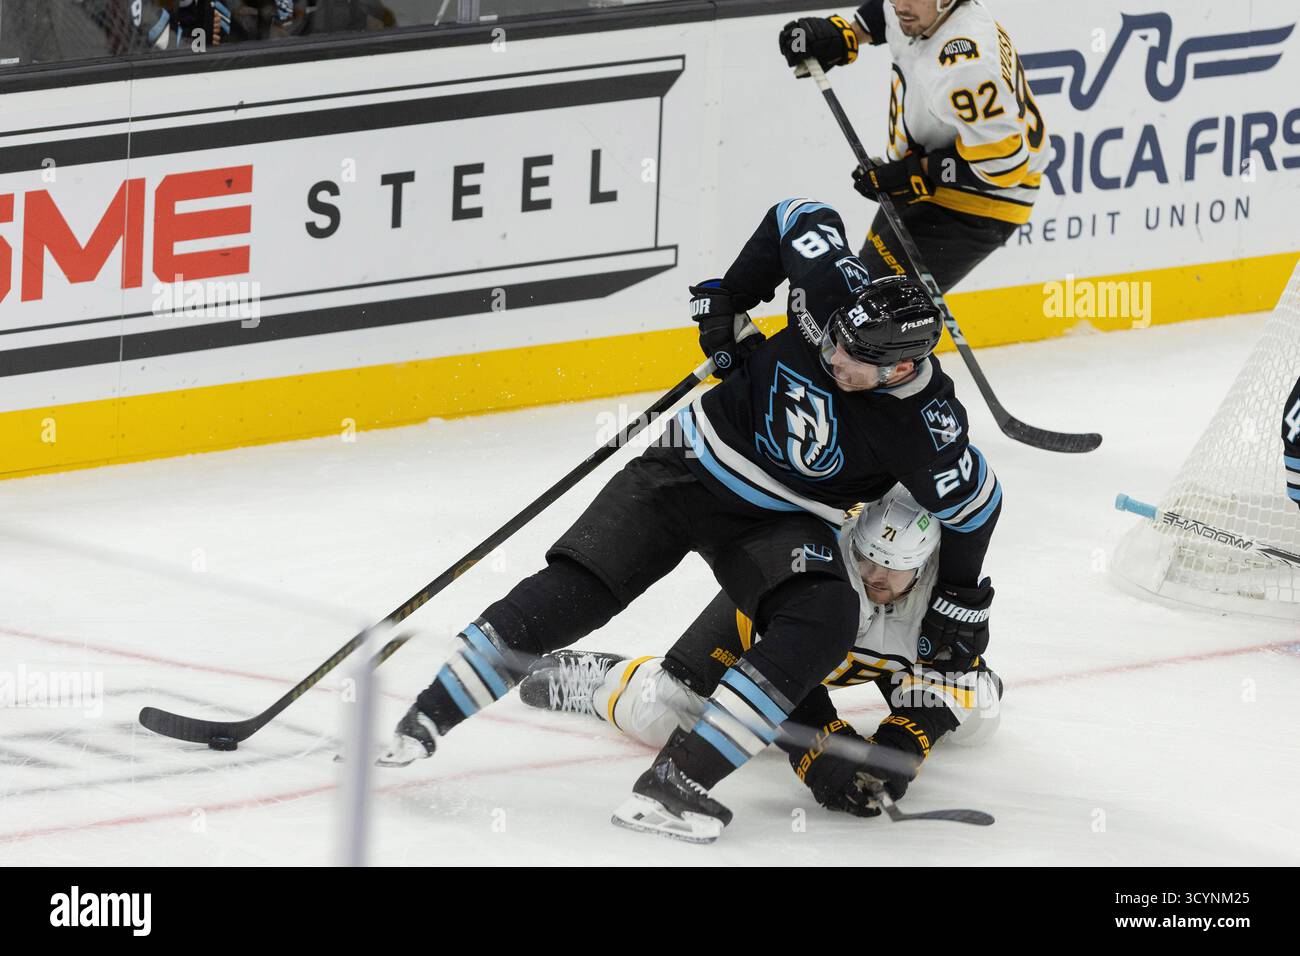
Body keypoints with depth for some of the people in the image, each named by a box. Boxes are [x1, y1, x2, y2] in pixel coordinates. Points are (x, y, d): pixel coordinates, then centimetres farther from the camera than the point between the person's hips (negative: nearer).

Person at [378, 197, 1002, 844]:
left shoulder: (925, 431, -25)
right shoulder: (835, 292, -22)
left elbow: (973, 503, -7)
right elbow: (798, 217, -2)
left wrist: (960, 599, 3)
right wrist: (729, 299, -2)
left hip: (783, 520, -1)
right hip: (694, 467, 1)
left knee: (825, 621, -29)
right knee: (572, 589, -12)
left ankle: (674, 784, -33)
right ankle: (421, 720, -6)